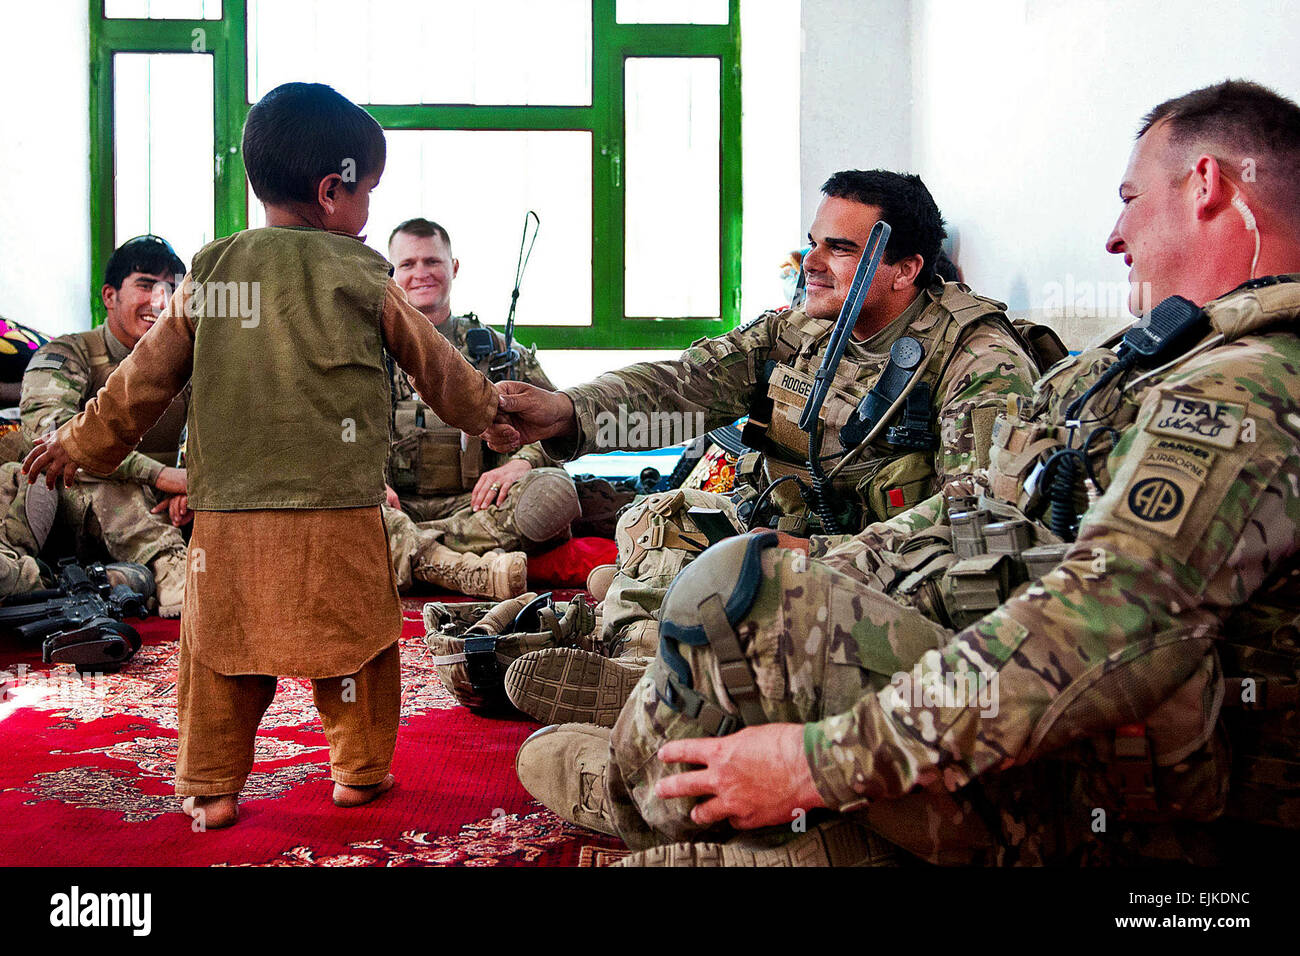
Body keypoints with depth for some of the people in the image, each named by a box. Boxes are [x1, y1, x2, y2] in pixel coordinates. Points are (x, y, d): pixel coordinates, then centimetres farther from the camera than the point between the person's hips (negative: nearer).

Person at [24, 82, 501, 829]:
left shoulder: (208, 273, 8)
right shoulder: (360, 278, -1)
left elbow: (147, 376, 14)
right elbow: (433, 363, 11)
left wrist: (83, 443, 28)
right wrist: (486, 409, 30)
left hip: (227, 511, 4)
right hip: (335, 511, -3)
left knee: (220, 649, 13)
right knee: (355, 640, 12)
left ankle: (210, 788, 20)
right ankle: (361, 770, 24)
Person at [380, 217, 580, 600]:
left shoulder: (495, 349, 18)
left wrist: (524, 461, -12)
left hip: (473, 505, 1)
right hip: (395, 507, 0)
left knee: (554, 488, -30)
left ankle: (415, 558, -35)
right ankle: (471, 573, -49)